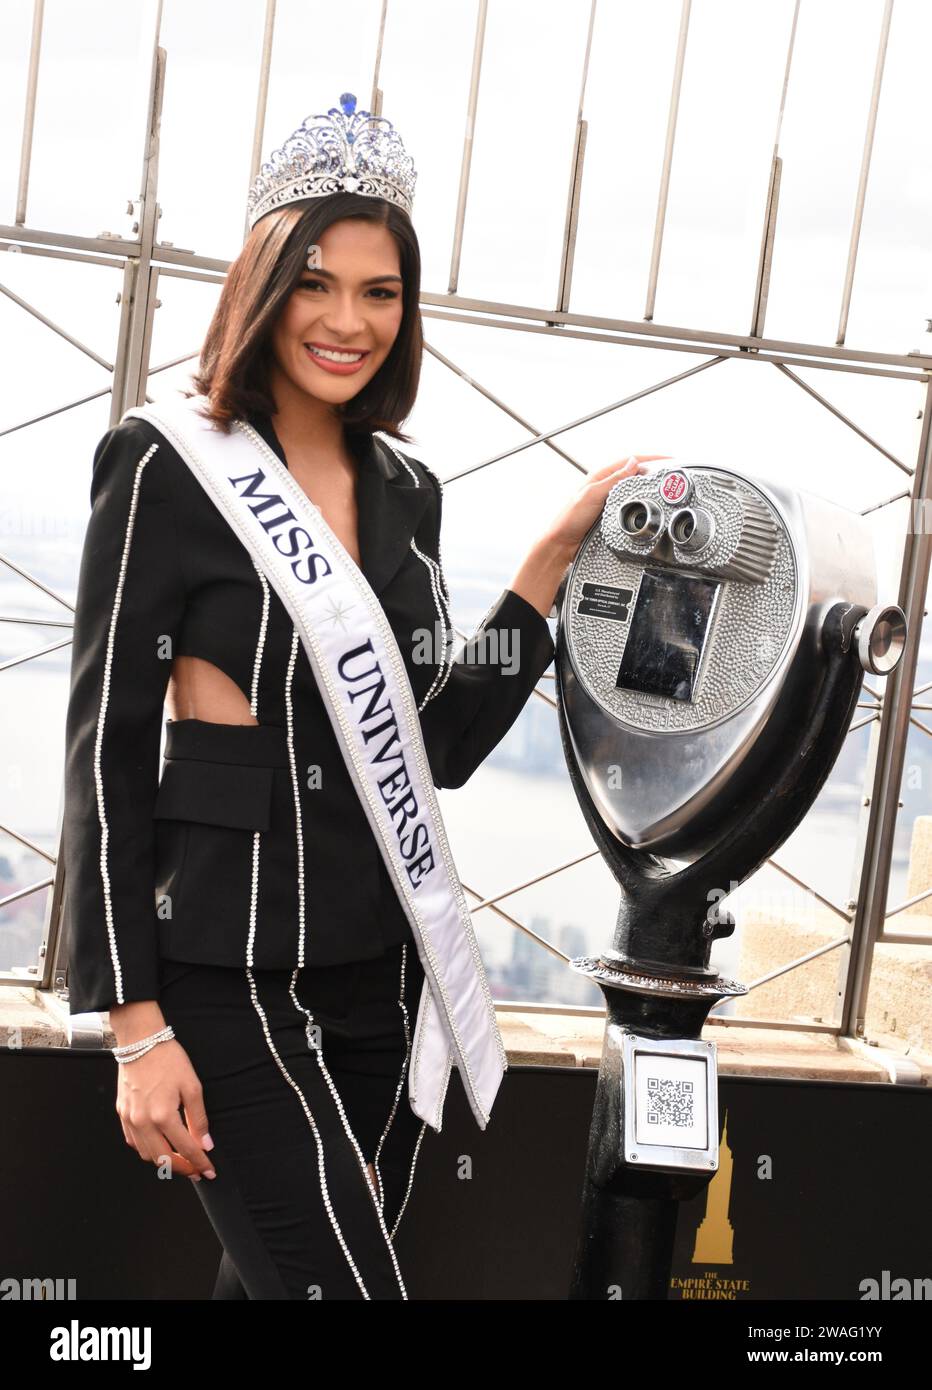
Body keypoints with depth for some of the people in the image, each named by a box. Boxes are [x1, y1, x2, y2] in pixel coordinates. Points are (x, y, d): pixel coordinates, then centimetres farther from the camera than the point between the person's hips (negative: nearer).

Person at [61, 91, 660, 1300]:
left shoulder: (405, 490, 11)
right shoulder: (172, 469, -7)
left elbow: (437, 744, 12)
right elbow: (107, 747, -8)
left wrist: (558, 553, 8)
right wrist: (137, 1028, -12)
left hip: (382, 967, 6)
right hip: (231, 975, -6)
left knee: (274, 1282, 11)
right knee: (348, 1283, -12)